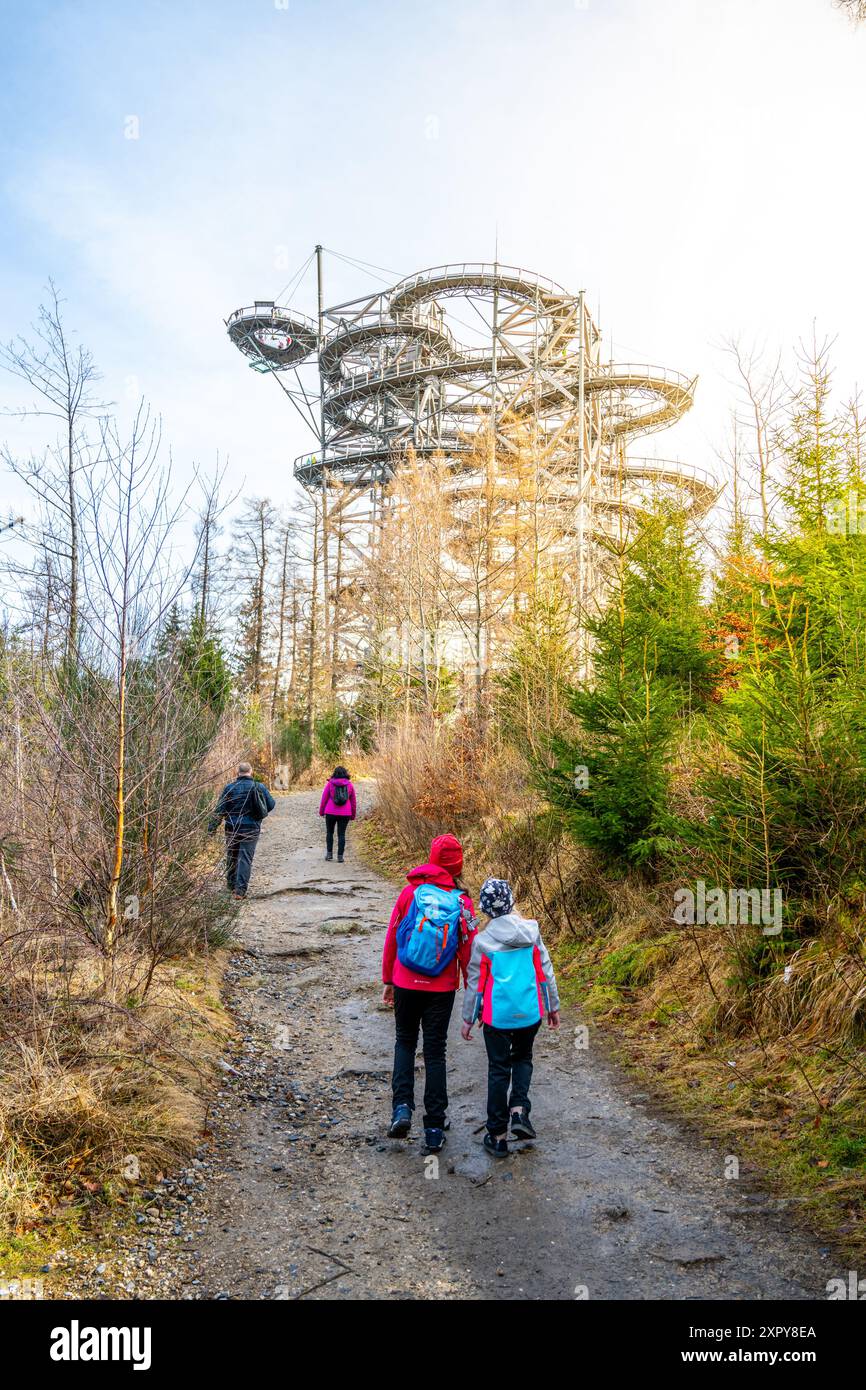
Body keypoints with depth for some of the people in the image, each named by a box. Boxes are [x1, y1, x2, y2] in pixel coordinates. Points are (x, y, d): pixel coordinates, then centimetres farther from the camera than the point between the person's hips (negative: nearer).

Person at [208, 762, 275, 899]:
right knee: (246, 858, -1)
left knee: (232, 857, 17)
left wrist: (212, 827, -1)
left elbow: (220, 809, -4)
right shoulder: (260, 787, -3)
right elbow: (271, 805, 3)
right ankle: (240, 889, -9)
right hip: (251, 829, -1)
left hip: (232, 828, 1)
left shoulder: (230, 788, -3)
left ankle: (232, 885, 30)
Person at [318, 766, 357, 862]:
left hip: (331, 812, -1)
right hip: (345, 814, 1)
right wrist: (353, 815, 16)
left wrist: (321, 811, 10)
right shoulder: (349, 784, 4)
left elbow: (324, 798, -1)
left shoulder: (330, 783, -2)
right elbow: (353, 801, 8)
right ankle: (340, 856, 2)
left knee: (329, 832, 16)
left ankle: (329, 853, 12)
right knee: (341, 834, 6)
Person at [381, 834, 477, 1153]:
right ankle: (434, 1128, 11)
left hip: (406, 983, 0)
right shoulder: (462, 902, -6)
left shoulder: (411, 892, -5)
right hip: (442, 988, 0)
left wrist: (388, 980, 10)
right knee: (435, 1052, 9)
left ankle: (402, 1107, 2)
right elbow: (468, 951, -3)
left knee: (404, 1042, 19)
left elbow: (391, 938, 0)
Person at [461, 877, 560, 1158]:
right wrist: (553, 1006, 15)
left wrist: (467, 1019, 7)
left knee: (498, 1071, 10)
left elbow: (475, 982, -4)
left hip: (496, 1016, -2)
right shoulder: (531, 932, -4)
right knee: (523, 1058, 24)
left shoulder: (482, 941, -10)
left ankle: (498, 1136, 15)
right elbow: (545, 971, 3)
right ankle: (519, 1110, 4)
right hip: (530, 1013, 2)